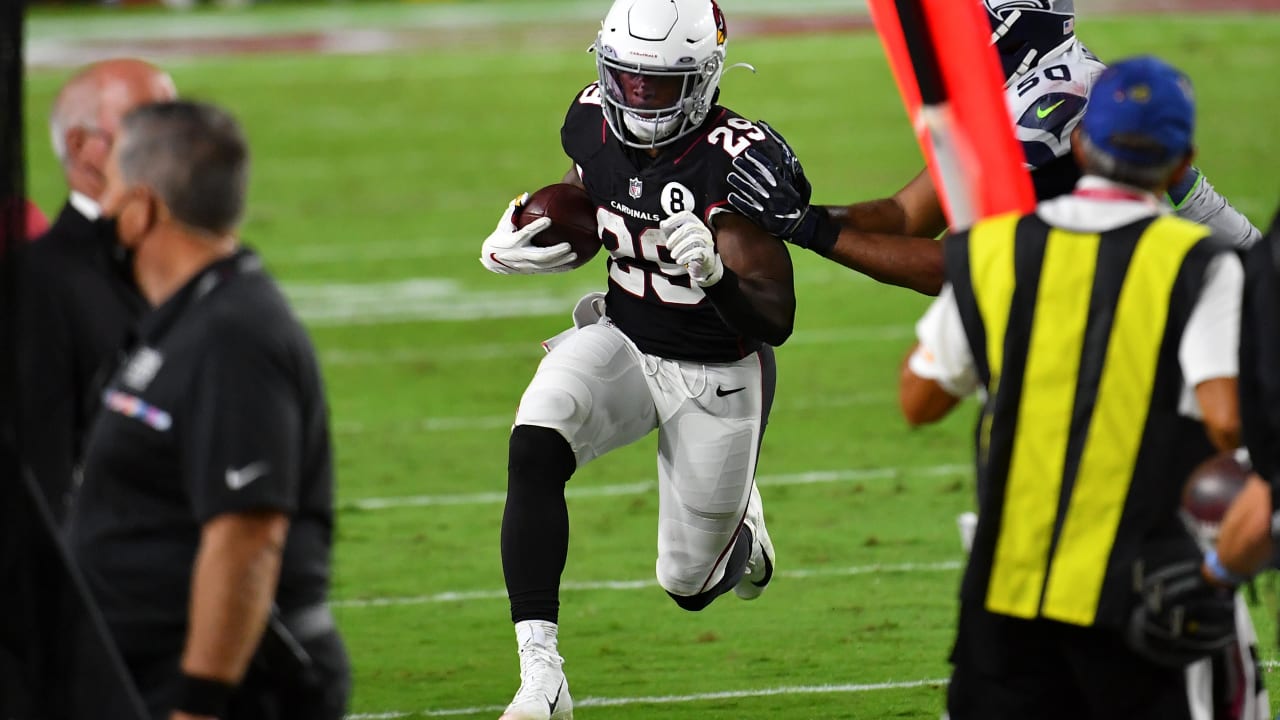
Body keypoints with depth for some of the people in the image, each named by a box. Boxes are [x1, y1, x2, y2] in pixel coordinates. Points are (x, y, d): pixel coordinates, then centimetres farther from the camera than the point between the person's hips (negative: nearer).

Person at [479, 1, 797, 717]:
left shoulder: (738, 160, -27)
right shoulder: (594, 121, -10)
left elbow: (777, 322, -26)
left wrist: (716, 274, -47)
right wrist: (517, 246, -9)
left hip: (718, 376, -4)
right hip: (622, 340, 4)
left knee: (690, 584, 9)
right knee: (534, 449, -29)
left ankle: (740, 523, 49)